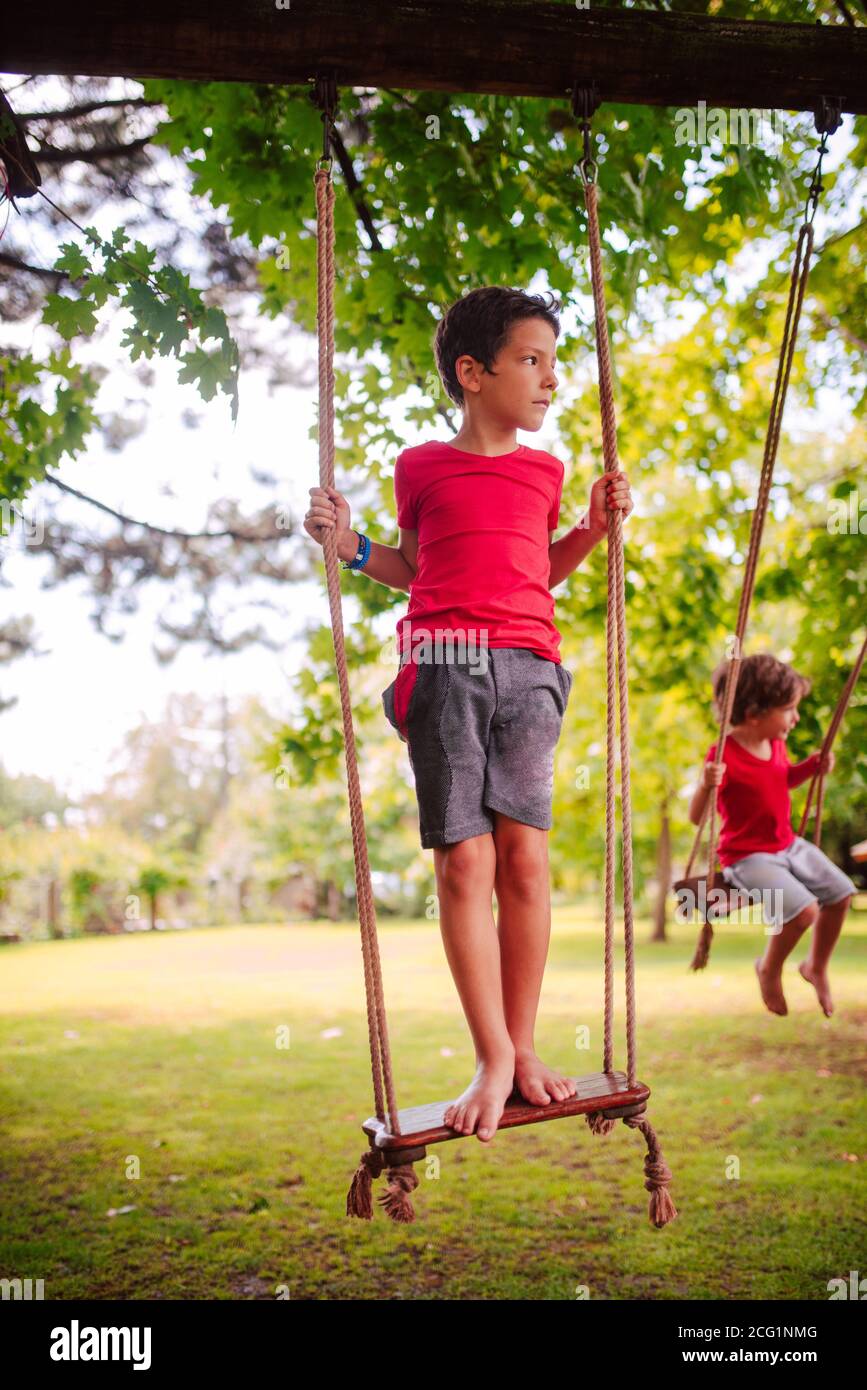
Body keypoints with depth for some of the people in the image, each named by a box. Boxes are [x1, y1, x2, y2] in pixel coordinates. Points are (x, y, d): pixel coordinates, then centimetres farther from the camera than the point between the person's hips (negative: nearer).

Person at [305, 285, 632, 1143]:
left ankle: (522, 1047, 9)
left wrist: (594, 525, 15)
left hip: (527, 666, 2)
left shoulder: (543, 471, 19)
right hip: (442, 663, -2)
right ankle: (492, 1059, 3)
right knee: (463, 858, -6)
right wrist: (352, 546, 7)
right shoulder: (420, 467, 11)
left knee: (524, 853, -4)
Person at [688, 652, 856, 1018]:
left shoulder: (775, 742, 1)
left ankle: (816, 966, 29)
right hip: (746, 857, -9)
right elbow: (696, 816, -27)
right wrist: (706, 785, -47)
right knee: (804, 908, -24)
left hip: (787, 845, 9)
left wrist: (811, 766, 5)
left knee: (841, 892, 6)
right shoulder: (724, 755, -25)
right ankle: (769, 969, 6)